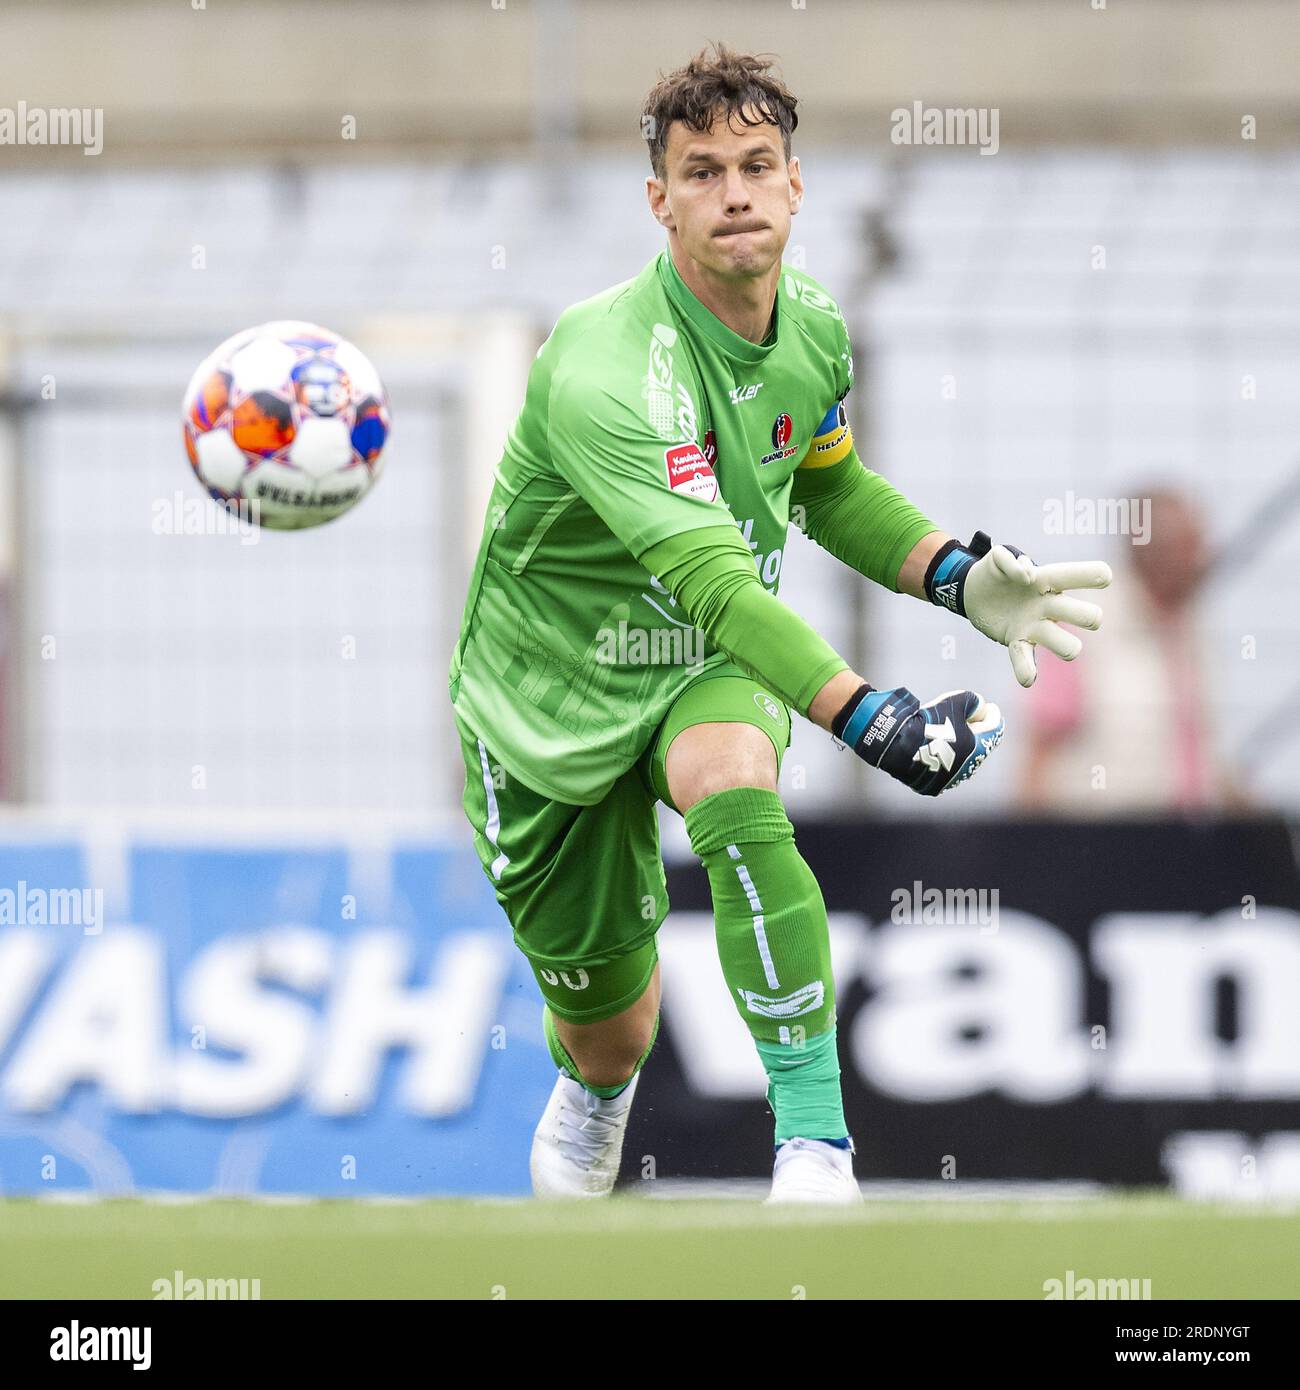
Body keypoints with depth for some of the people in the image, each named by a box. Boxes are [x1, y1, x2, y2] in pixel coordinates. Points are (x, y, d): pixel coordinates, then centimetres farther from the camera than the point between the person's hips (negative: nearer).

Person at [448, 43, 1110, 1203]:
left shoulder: (814, 325, -8)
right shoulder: (605, 372, -32)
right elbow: (714, 581, -43)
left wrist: (959, 575, -3)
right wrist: (866, 719, -54)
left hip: (711, 669, 3)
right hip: (555, 699, -3)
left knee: (734, 791, -35)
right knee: (611, 1033, 8)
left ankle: (816, 1141, -35)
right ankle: (591, 1094, 50)